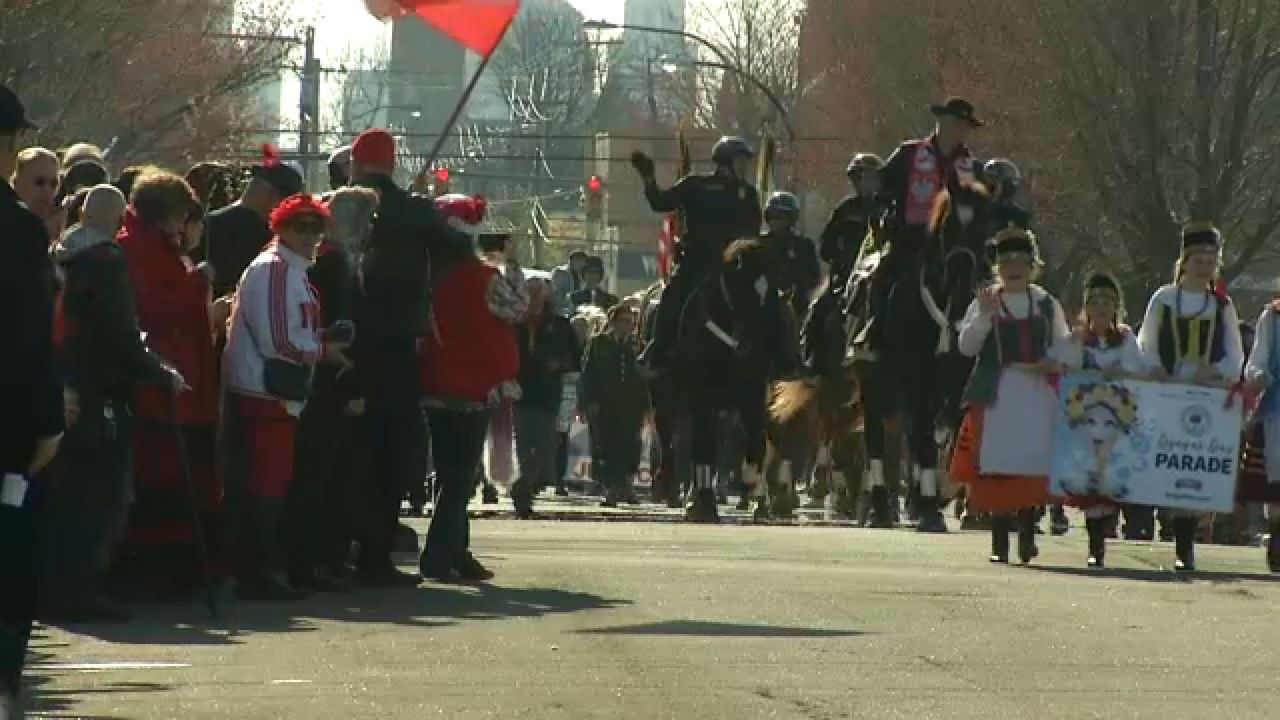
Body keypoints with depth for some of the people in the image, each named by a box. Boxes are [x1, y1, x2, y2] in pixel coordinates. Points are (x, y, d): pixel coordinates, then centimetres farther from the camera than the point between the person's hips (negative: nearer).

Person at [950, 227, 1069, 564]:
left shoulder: (1047, 305, 13)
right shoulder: (984, 302, 9)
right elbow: (967, 346, -1)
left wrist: (1051, 363, -6)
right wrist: (985, 315, -14)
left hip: (1037, 394, 1)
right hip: (996, 395, -1)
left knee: (1033, 464, -6)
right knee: (996, 465, -5)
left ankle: (1027, 534, 3)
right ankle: (999, 541, 1)